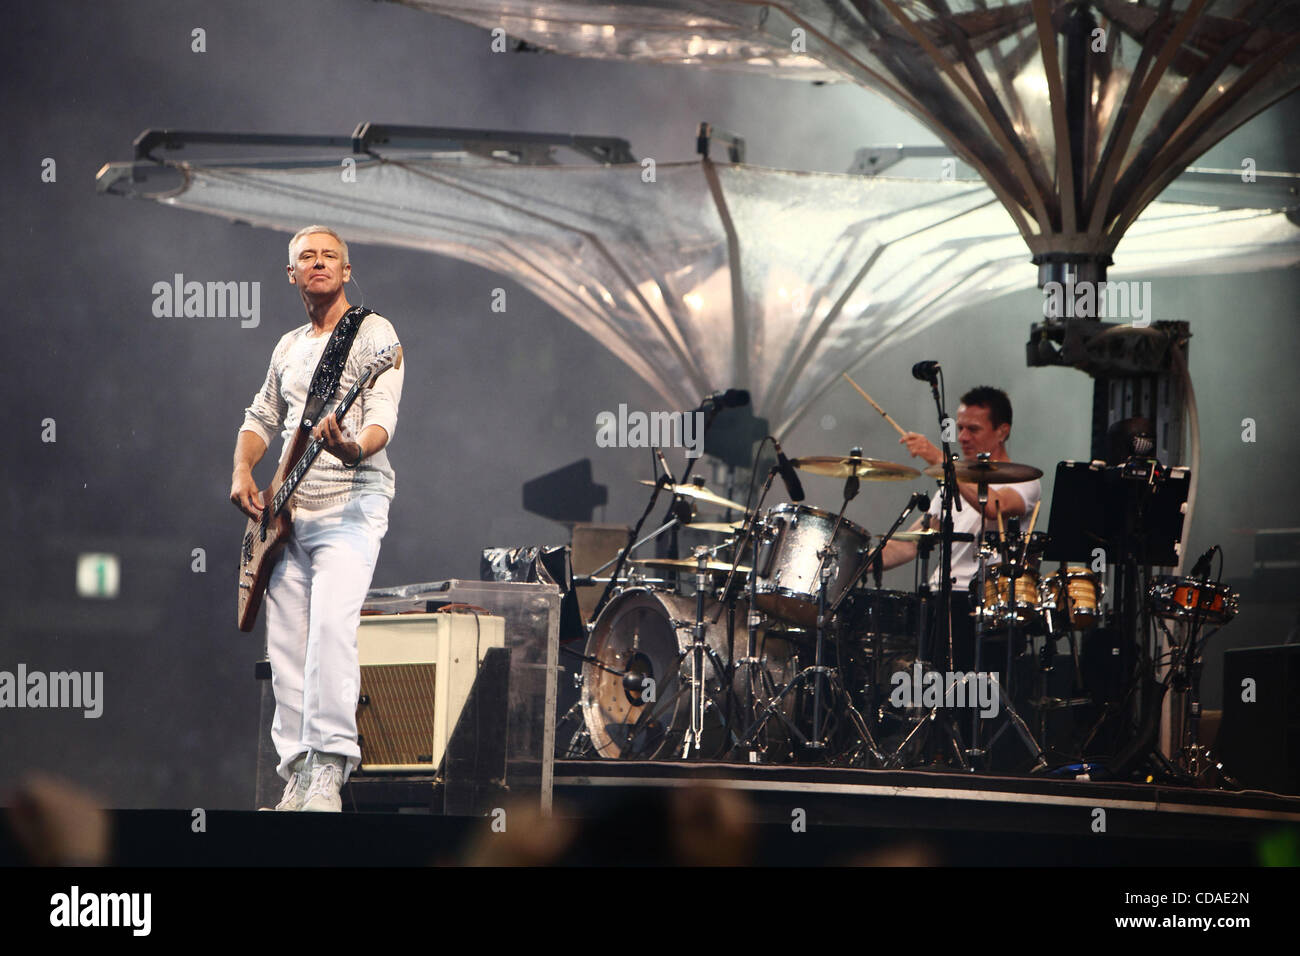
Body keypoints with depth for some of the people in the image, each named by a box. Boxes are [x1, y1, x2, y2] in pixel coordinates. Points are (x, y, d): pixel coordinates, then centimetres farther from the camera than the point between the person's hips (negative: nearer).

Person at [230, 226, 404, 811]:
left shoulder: (372, 333, -2)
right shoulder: (288, 347, 20)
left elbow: (383, 420, -14)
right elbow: (261, 418, 29)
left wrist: (352, 448, -36)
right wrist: (242, 471, 9)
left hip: (351, 505, -7)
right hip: (288, 512, 7)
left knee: (330, 626, -23)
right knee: (286, 647, 3)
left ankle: (328, 770, -25)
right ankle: (298, 771, 8)